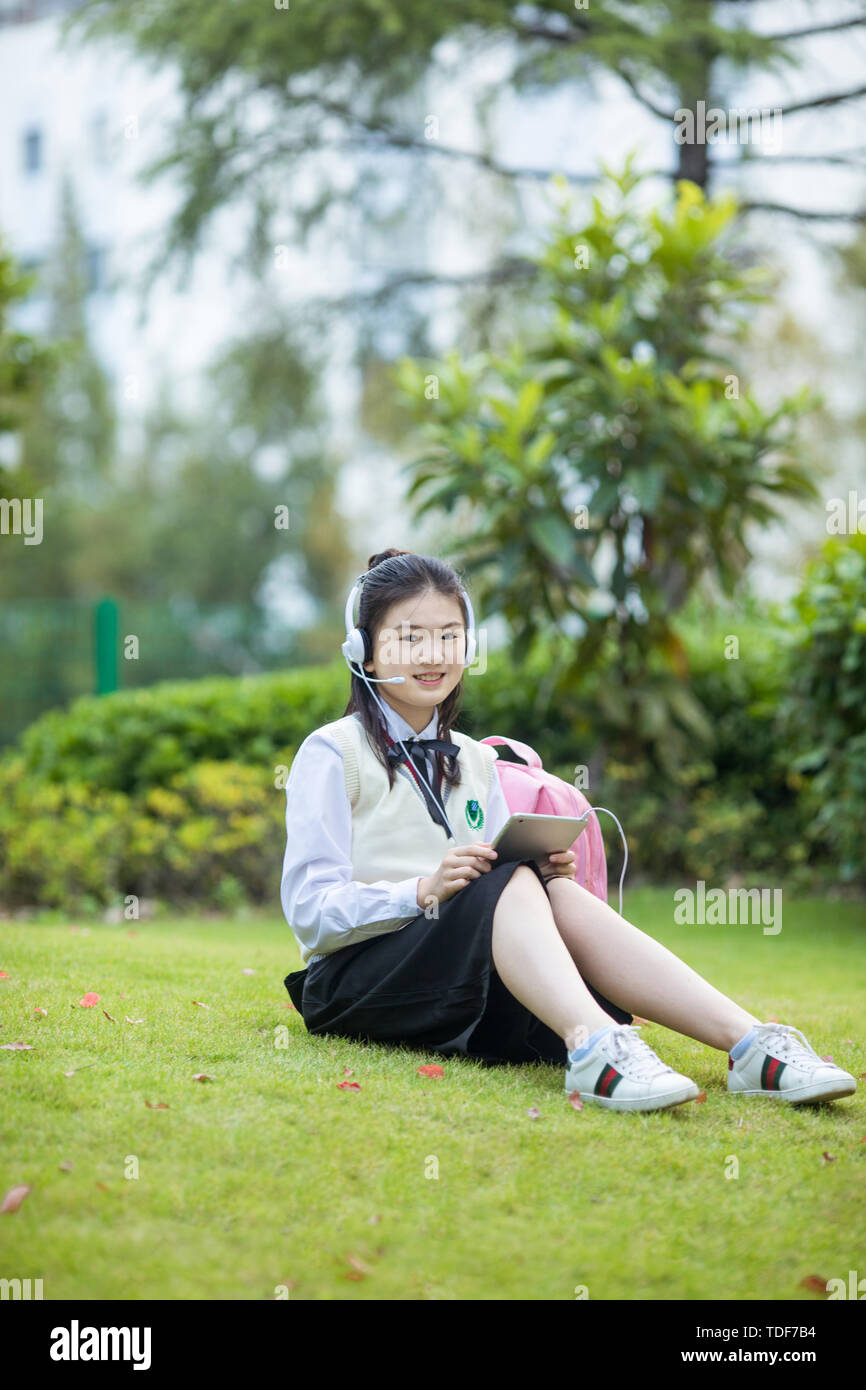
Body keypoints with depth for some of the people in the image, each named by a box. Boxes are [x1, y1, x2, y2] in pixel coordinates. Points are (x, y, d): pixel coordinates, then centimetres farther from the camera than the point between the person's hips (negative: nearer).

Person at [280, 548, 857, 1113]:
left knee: (561, 897, -25)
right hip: (357, 979, -5)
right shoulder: (332, 754, 0)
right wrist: (426, 890, -26)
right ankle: (595, 1049, -56)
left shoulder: (474, 761, 19)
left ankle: (753, 1047, -40)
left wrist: (547, 874, -5)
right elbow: (311, 910, -10)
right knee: (509, 884, -30)